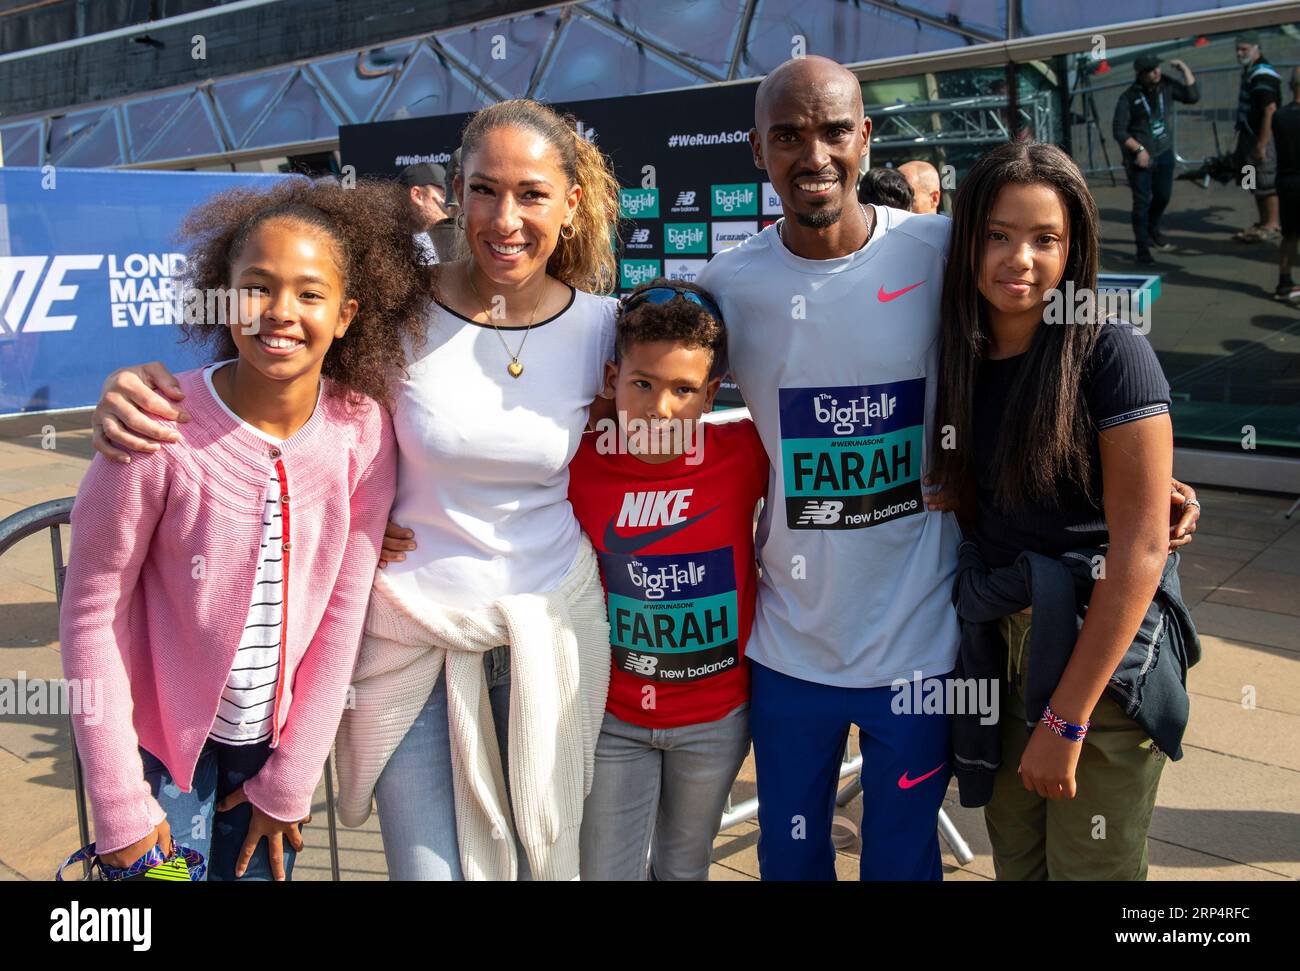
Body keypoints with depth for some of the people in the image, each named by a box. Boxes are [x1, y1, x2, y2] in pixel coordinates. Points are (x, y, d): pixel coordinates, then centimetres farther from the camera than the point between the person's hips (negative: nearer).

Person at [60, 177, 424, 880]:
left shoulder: (363, 432, -14)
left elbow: (343, 612, -8)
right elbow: (91, 615, -13)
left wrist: (288, 782, -3)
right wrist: (119, 806, -11)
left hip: (277, 735, 2)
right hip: (162, 735, -2)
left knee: (260, 869, 17)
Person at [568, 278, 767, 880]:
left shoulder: (743, 454, -17)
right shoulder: (580, 464, -14)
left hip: (715, 717, 0)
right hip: (614, 717, 0)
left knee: (683, 867, 22)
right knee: (607, 871, 13)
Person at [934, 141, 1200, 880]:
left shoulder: (1112, 353, -16)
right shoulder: (965, 354, 1)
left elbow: (1140, 548, -18)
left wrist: (1065, 718, -17)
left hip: (1102, 649, -5)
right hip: (997, 642, 5)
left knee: (1088, 866, 9)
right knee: (1015, 859, 16)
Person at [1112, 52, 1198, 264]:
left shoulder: (1166, 86, 1)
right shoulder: (1128, 97, -11)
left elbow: (1192, 97, -5)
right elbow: (1119, 132, -11)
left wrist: (1185, 69, -10)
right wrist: (1139, 149, -19)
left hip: (1164, 153, 5)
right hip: (1139, 157, -5)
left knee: (1163, 196, 16)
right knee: (1142, 202, -6)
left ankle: (1152, 229, 43)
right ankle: (1143, 247, 1)